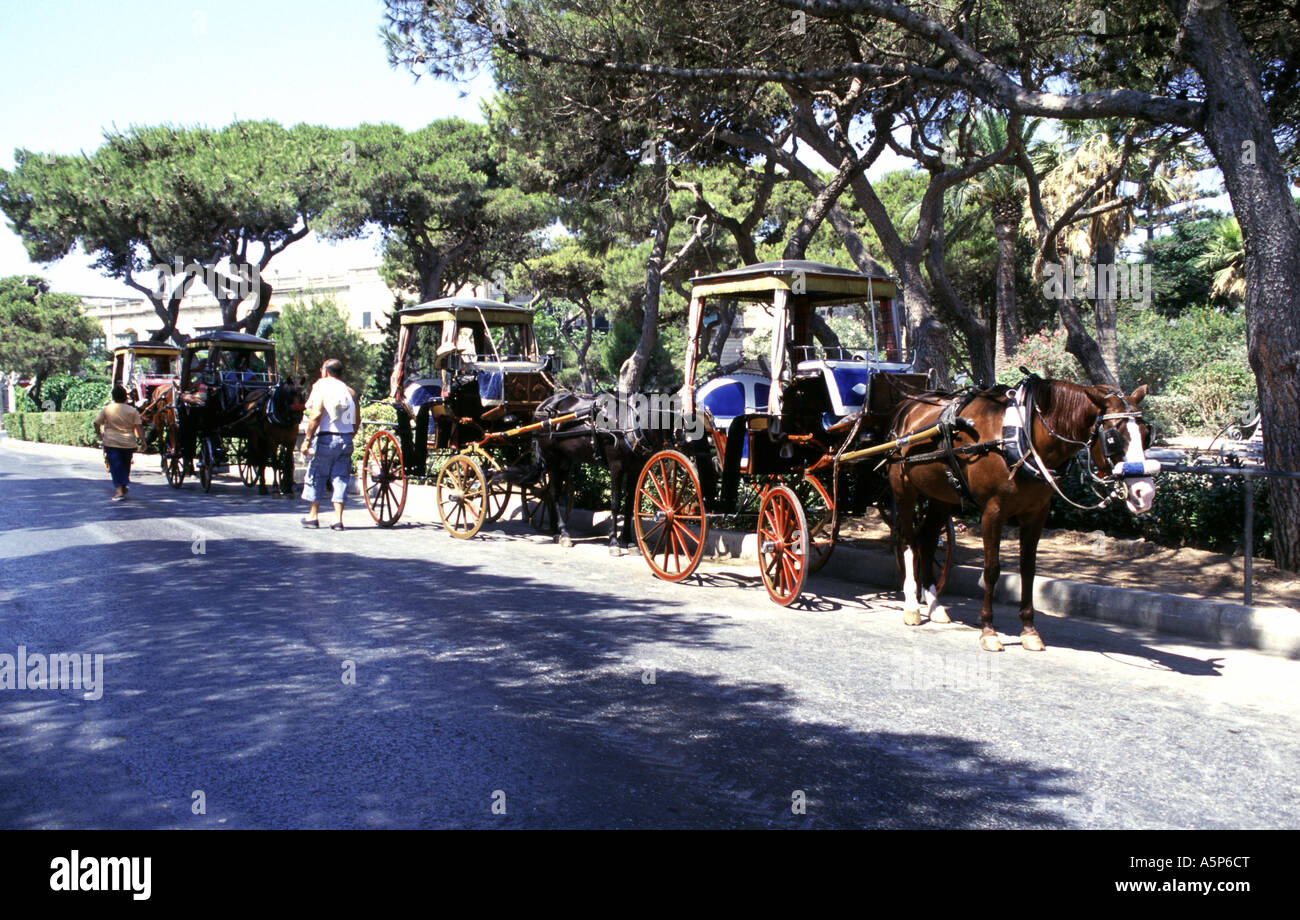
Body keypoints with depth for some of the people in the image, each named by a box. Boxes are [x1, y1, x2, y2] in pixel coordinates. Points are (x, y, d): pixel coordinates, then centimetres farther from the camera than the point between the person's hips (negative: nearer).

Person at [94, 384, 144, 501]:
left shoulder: (106, 409, -3)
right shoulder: (132, 410, -2)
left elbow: (97, 423, 1)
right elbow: (139, 426, -5)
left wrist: (99, 435, 14)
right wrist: (142, 439, -2)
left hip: (111, 442, -1)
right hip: (128, 443, 1)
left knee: (115, 466, 0)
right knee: (126, 464, 20)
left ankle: (119, 490, -6)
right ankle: (126, 483, 15)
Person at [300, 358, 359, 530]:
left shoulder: (321, 386, -1)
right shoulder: (350, 391, 13)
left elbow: (316, 414, -12)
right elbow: (357, 420, 8)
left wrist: (307, 439, -11)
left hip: (327, 438, -4)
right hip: (347, 439, 4)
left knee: (316, 476, 10)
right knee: (340, 478, 6)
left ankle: (313, 516, 17)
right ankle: (338, 519, 1)